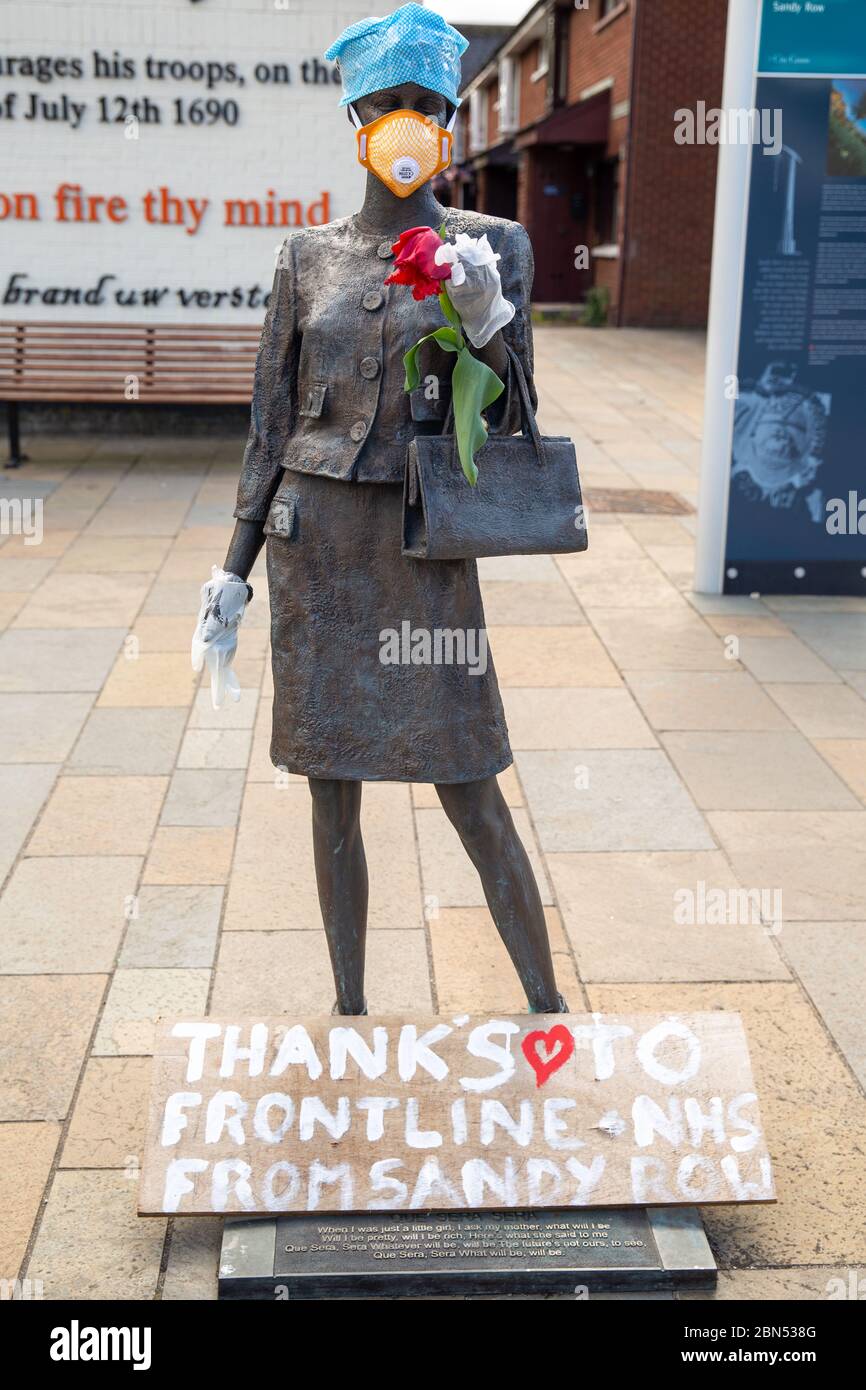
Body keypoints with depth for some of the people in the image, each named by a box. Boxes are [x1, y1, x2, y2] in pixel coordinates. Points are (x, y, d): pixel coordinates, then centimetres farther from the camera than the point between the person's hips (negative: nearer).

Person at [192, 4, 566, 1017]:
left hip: (422, 549, -2)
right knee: (334, 798, 9)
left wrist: (486, 321, -20)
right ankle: (351, 1009, 26)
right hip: (313, 545, 2)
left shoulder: (494, 245, 2)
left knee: (470, 798, -2)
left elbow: (509, 421, -1)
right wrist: (233, 572, 5)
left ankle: (547, 1009, 15)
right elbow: (270, 423, 8)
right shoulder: (309, 257, 6)